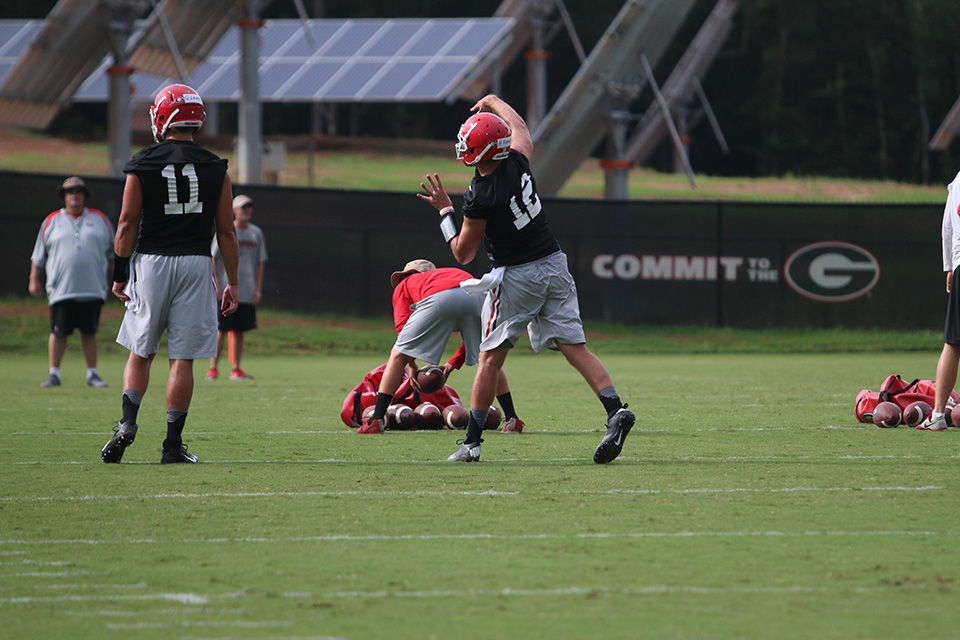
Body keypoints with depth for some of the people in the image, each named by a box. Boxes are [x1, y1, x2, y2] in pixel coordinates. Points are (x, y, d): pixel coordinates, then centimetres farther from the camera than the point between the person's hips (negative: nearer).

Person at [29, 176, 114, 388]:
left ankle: (92, 374, 9)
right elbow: (38, 255, 14)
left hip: (92, 289, 1)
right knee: (58, 332, -3)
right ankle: (54, 374, 6)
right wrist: (34, 280, 8)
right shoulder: (52, 221, 10)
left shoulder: (99, 219, 13)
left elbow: (111, 251, 20)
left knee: (89, 332, 2)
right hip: (61, 289, -1)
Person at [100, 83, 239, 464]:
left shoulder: (143, 166, -3)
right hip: (196, 266, 0)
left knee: (141, 351, 14)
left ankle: (127, 422, -4)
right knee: (182, 358, 3)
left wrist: (120, 274, 6)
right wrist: (232, 282, 9)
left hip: (151, 262, 0)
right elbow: (226, 232, 3)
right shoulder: (215, 170, 2)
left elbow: (127, 224, -2)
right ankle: (173, 444, 2)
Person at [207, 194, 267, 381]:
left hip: (247, 293, 4)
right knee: (221, 330, -5)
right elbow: (213, 259, -1)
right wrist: (216, 286, -9)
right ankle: (213, 368, -1)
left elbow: (259, 263, 15)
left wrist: (258, 288, 7)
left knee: (239, 330, 6)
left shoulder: (256, 233, 11)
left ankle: (235, 369, 9)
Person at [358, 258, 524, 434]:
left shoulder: (403, 286, 35)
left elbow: (402, 324, 16)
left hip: (439, 300, -4)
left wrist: (412, 366, 19)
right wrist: (453, 364, 40)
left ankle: (377, 421, 4)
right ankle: (512, 420, 21)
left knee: (398, 355, 11)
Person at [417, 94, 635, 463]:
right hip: (554, 264, 6)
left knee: (491, 358, 5)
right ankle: (615, 410, -17)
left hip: (517, 277, -6)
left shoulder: (479, 197, -19)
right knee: (575, 347, 1)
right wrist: (494, 103, 39)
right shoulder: (517, 163, -3)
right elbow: (519, 127, 22)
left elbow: (463, 254, -7)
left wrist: (444, 211, 3)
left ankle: (472, 442, 8)